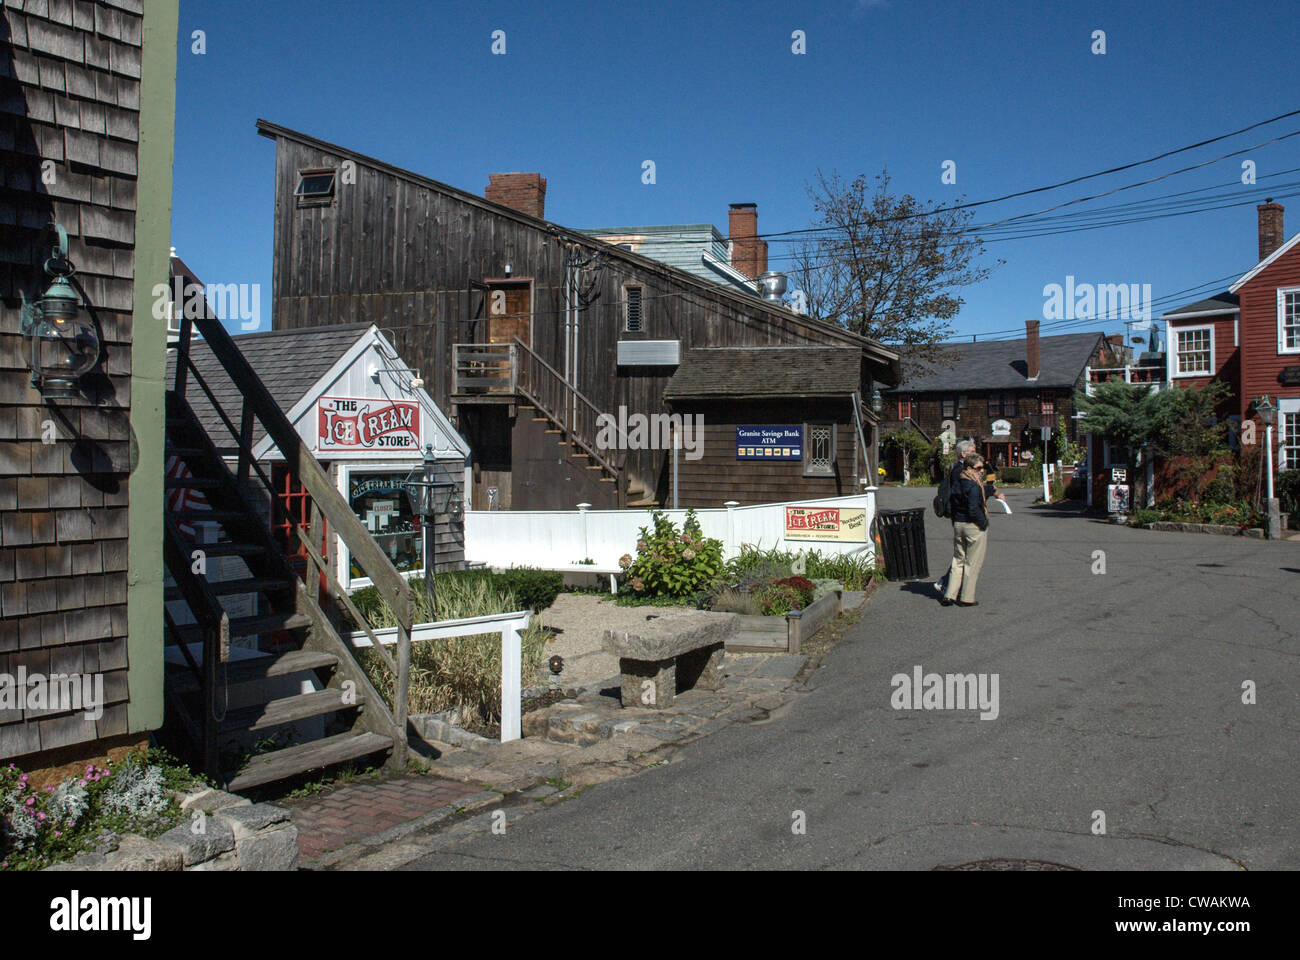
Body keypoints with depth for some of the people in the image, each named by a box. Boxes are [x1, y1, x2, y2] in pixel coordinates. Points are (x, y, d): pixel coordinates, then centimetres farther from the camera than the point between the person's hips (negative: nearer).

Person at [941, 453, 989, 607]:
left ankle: (949, 595, 11)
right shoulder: (974, 485, -17)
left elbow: (952, 506, 13)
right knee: (973, 563, 2)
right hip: (974, 526, -8)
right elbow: (973, 509, -23)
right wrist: (984, 523, -12)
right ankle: (966, 597, 6)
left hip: (958, 525, 8)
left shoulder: (957, 484, 8)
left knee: (958, 560, 14)